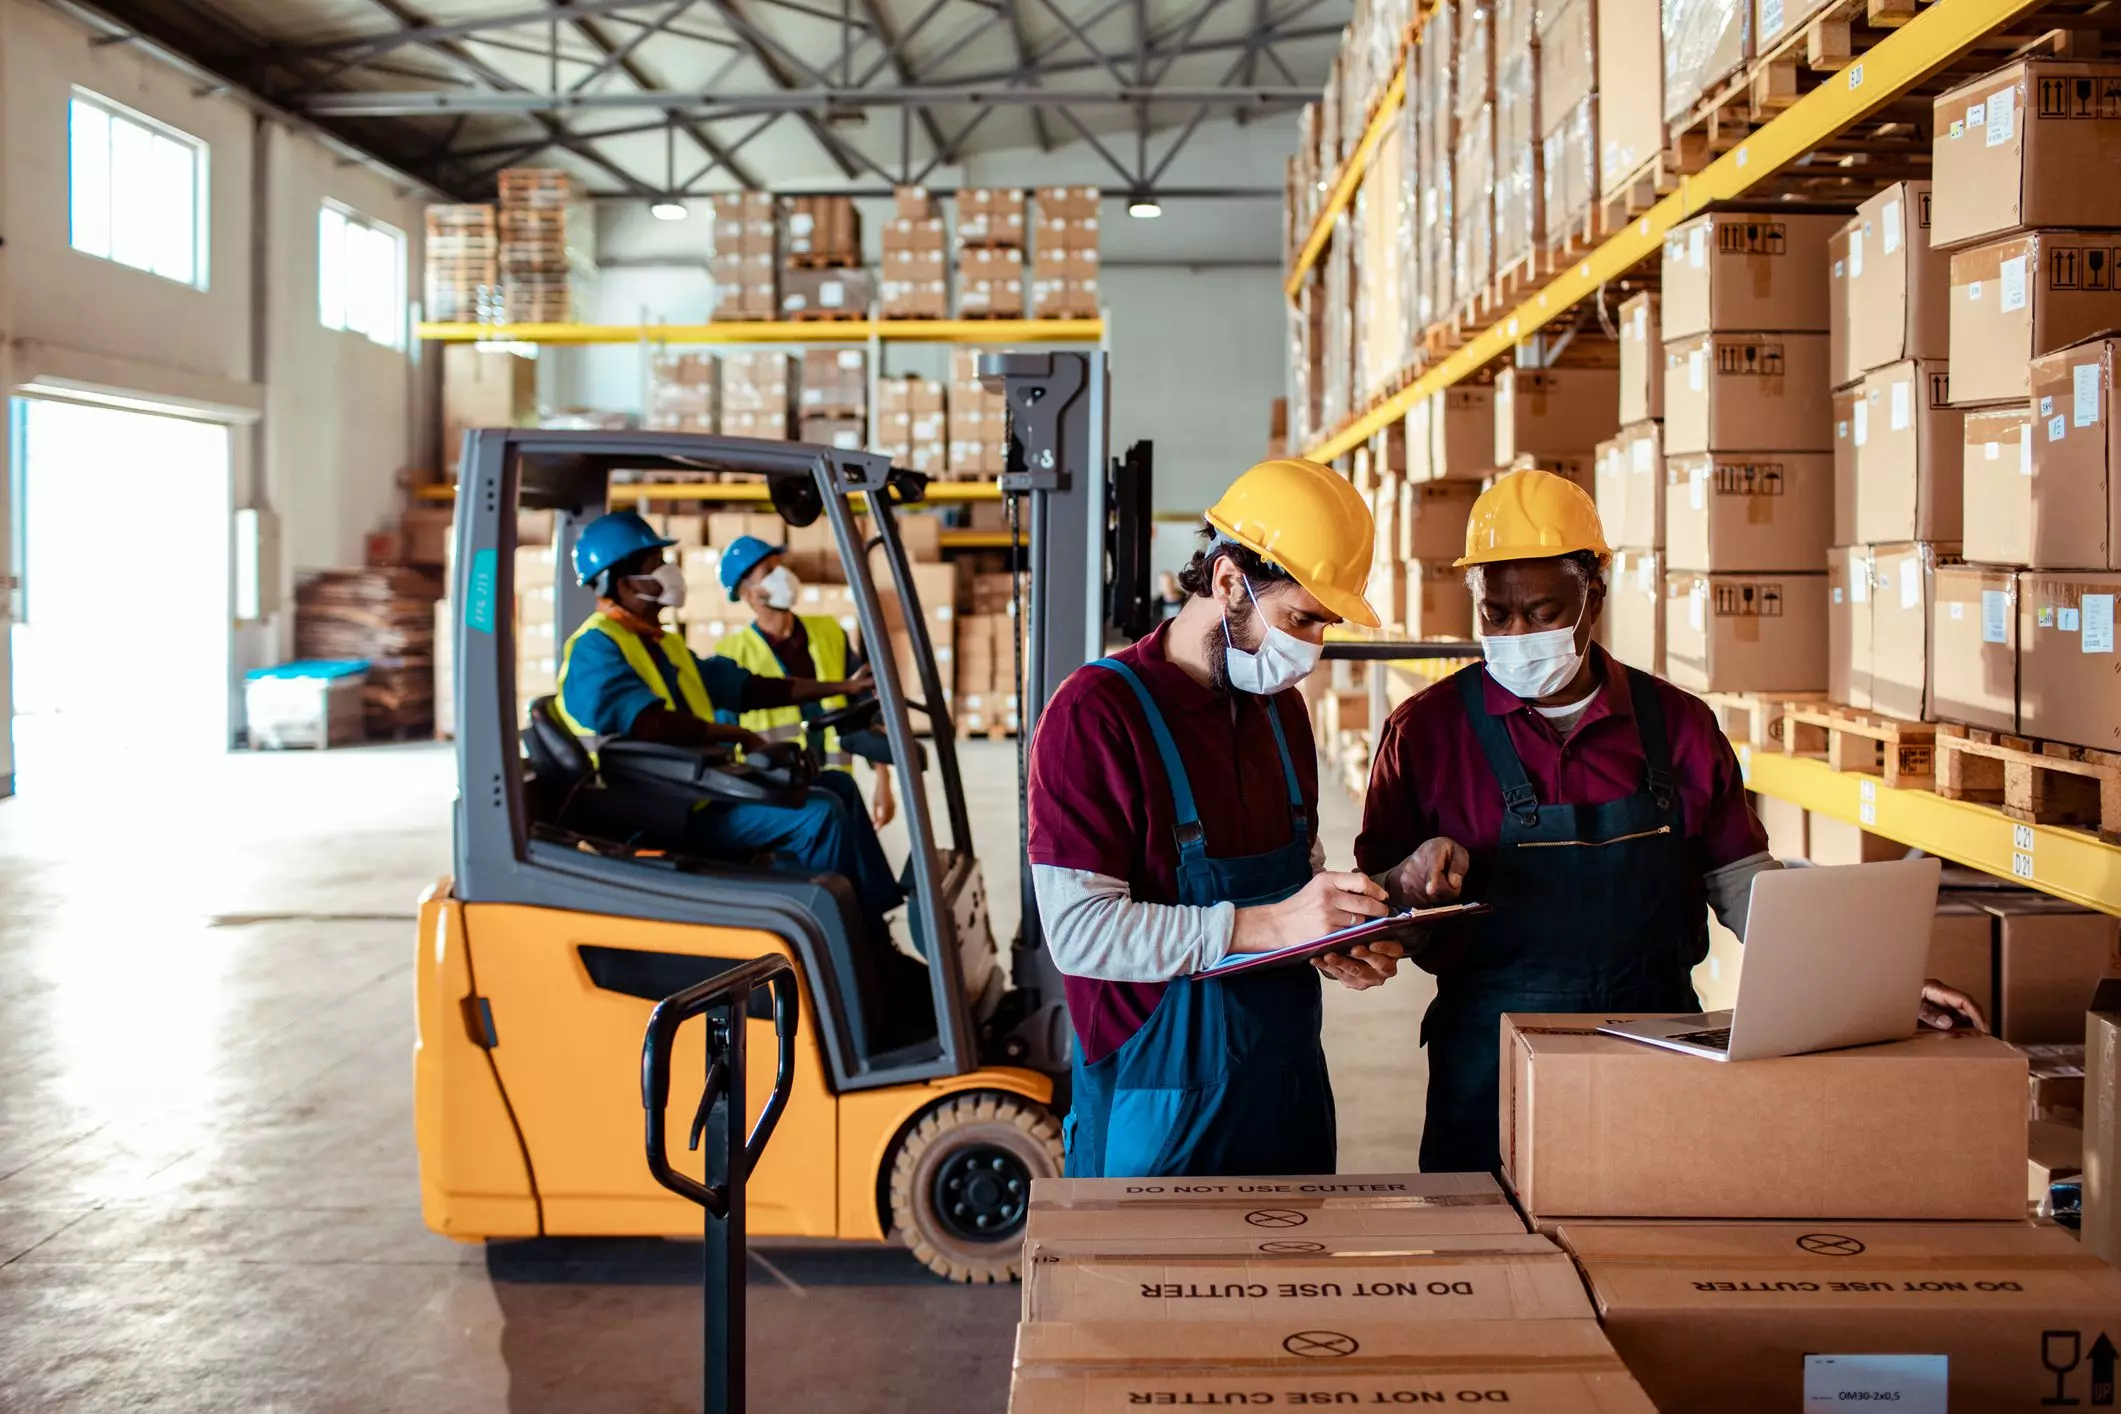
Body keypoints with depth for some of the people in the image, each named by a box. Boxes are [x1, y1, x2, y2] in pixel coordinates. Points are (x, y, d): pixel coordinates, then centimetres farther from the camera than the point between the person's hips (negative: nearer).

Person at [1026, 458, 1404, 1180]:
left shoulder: (1282, 708, 10)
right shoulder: (1095, 712, -15)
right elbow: (1079, 930, -22)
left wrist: (1336, 939, -1)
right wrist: (1272, 924, -25)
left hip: (1290, 1086, 7)